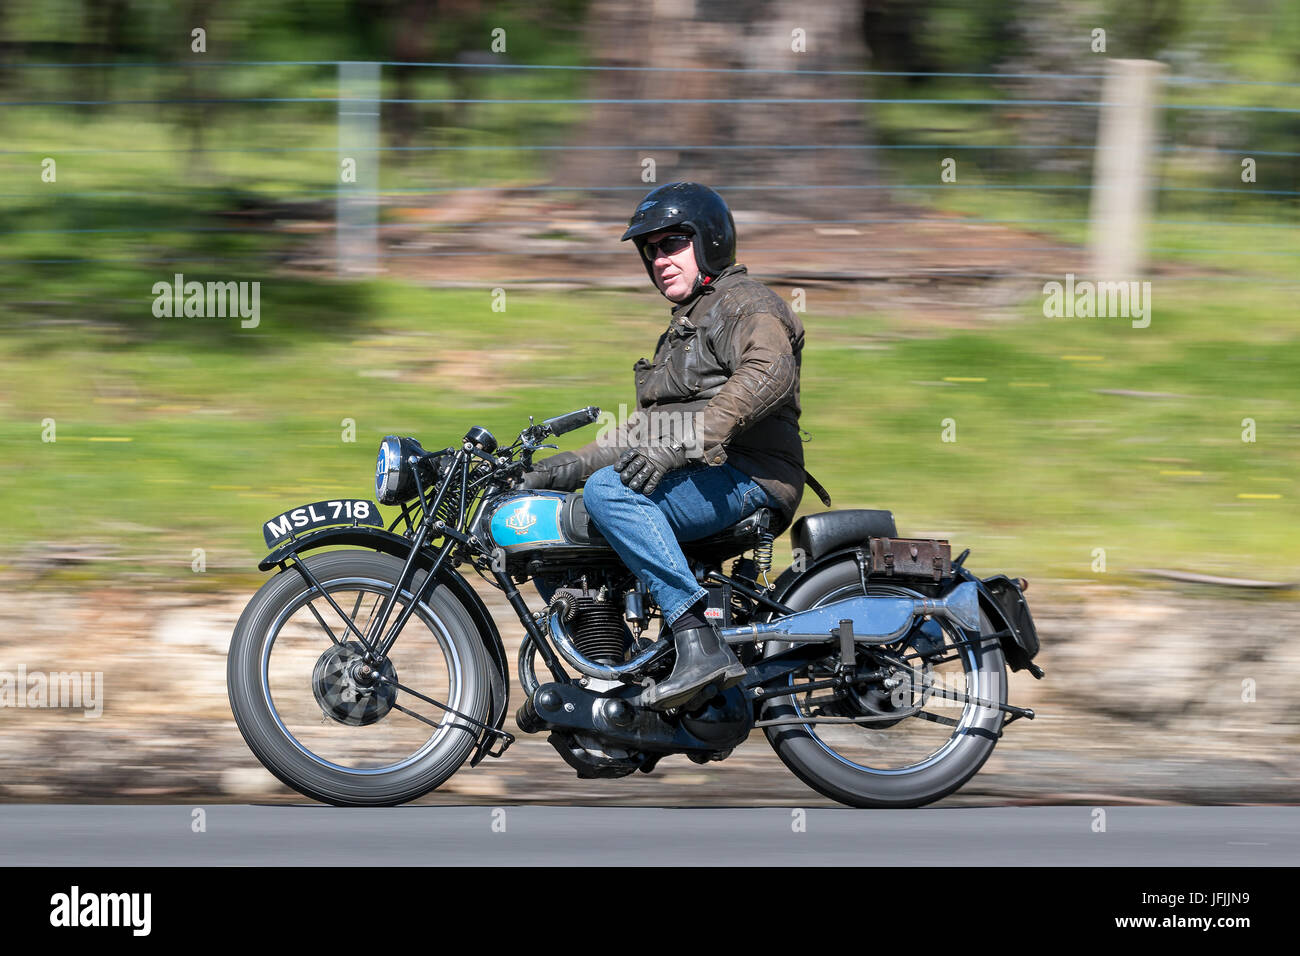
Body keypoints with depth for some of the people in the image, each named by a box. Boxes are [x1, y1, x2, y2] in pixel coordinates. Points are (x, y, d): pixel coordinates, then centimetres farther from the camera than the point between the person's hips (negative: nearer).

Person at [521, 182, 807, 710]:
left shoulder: (744, 302, -1)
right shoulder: (686, 324, 32)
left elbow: (768, 374, -23)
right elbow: (645, 428, 29)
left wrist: (686, 444, -31)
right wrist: (577, 462, 12)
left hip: (750, 481, -10)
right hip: (703, 485, 10)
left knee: (609, 491, -33)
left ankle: (700, 642, -42)